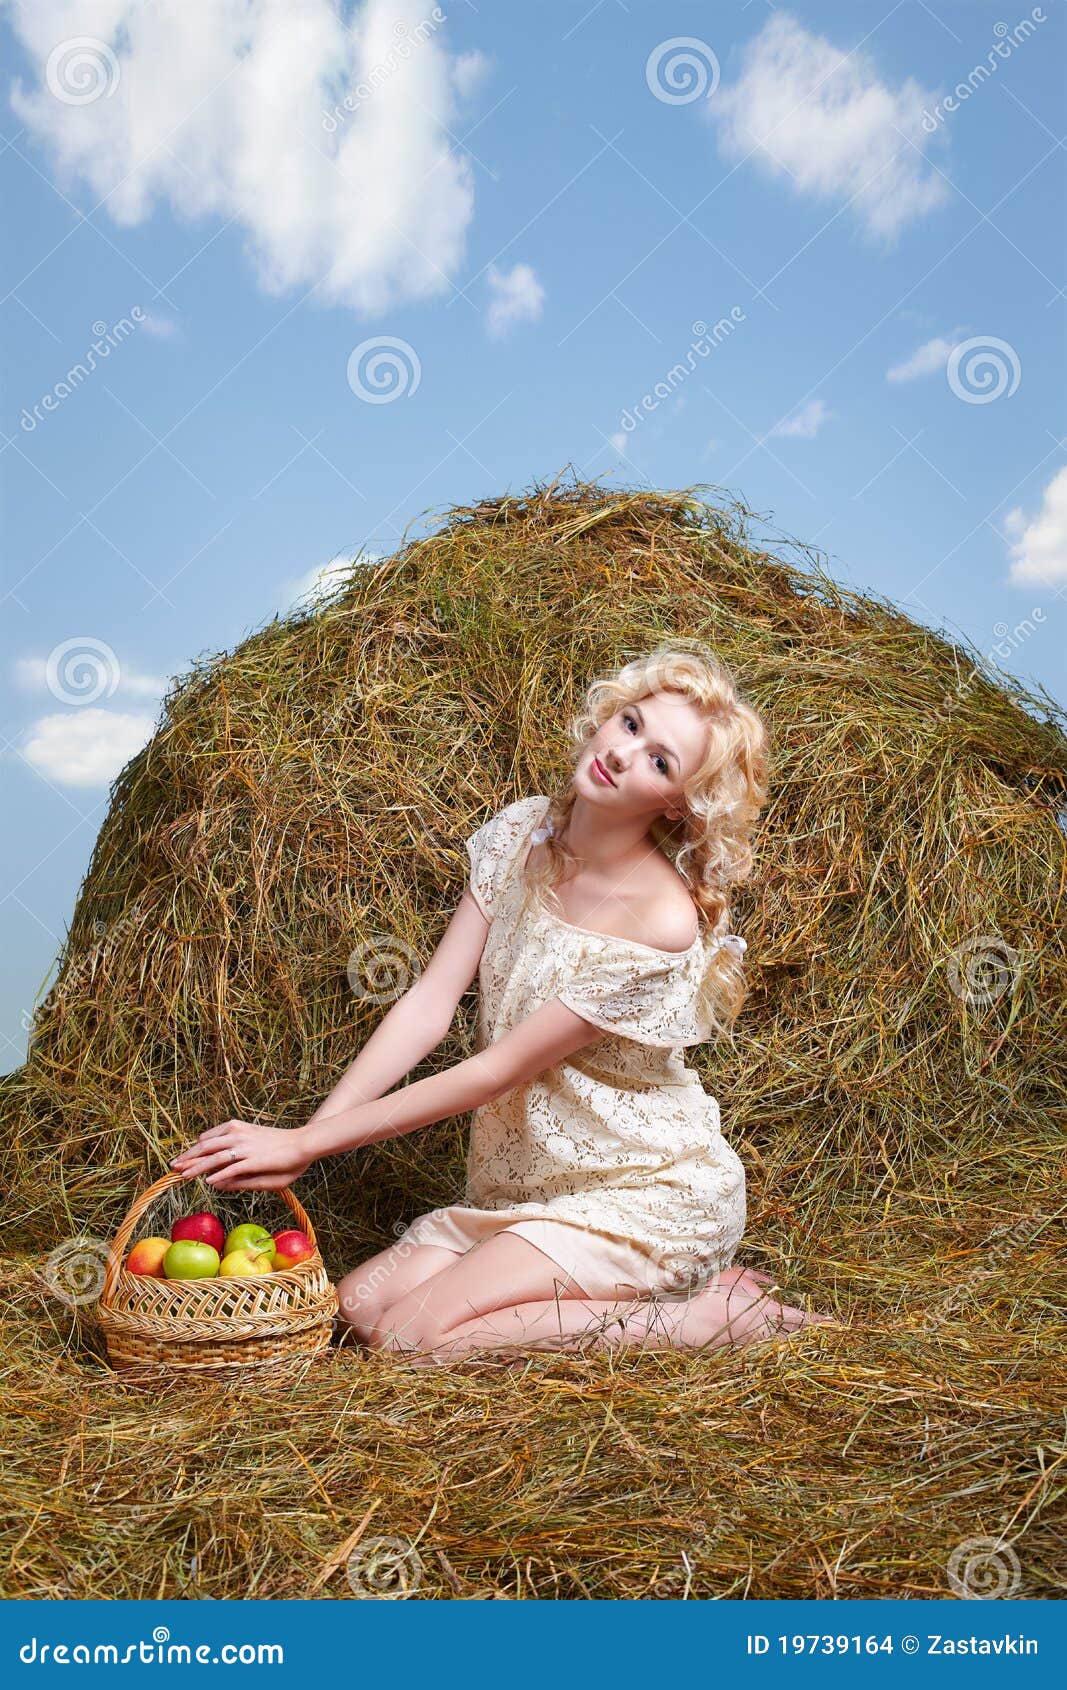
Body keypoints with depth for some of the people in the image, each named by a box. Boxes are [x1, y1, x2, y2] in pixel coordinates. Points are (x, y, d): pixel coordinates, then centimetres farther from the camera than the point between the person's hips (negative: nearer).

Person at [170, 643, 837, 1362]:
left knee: (415, 1333, -18)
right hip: (523, 1186, 7)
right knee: (358, 1304, -4)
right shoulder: (521, 834, -4)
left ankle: (710, 1315, -8)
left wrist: (304, 1143, -18)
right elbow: (429, 1004, -7)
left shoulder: (663, 924, -26)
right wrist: (308, 1131, -17)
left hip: (645, 1195, -7)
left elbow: (495, 1072, -22)